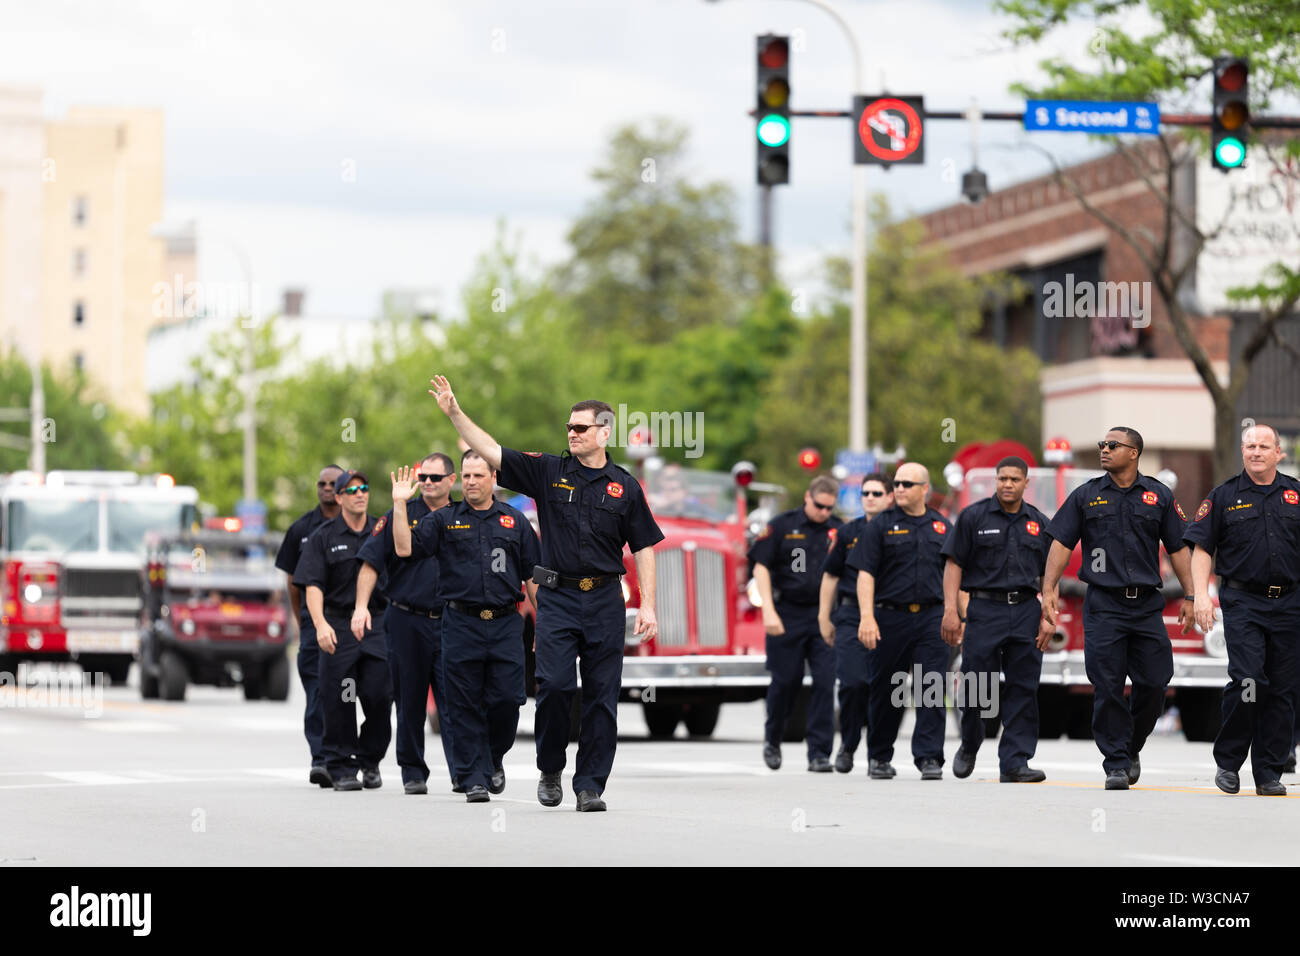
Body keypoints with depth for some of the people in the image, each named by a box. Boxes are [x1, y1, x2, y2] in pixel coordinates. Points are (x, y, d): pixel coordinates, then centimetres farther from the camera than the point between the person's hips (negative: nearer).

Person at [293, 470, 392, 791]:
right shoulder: (323, 537, 4)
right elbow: (312, 585, -4)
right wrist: (320, 624, -16)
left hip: (378, 626, 2)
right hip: (338, 626, -2)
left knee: (379, 696, -3)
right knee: (338, 701, -2)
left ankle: (370, 760, 14)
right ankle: (341, 768, 6)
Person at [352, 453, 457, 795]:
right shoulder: (401, 515, 2)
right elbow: (371, 563, 0)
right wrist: (361, 606, -10)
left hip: (449, 622, 1)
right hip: (406, 621, -1)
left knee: (453, 701, -7)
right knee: (410, 700, 5)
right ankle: (413, 772, 15)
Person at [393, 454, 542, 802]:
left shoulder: (514, 521, 12)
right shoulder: (444, 521, 9)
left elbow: (532, 576, 13)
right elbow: (405, 548, -2)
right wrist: (399, 505, -10)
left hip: (506, 626, 1)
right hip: (461, 625, -1)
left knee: (507, 699, -4)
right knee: (466, 707, -1)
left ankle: (494, 758, 22)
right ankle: (474, 777, 4)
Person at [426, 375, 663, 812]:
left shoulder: (624, 486, 6)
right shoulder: (548, 471, 5)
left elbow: (644, 547, 7)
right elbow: (492, 453, -1)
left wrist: (647, 607, 0)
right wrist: (455, 413, -11)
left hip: (604, 600, 1)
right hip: (558, 597, -1)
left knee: (602, 695, 0)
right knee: (554, 684, -13)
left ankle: (590, 784, 7)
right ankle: (550, 769, 8)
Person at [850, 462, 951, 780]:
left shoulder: (942, 527, 11)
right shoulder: (881, 525, 3)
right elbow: (865, 573, -3)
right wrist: (867, 617, -14)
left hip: (931, 617, 1)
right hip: (890, 617, -1)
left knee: (932, 689, -8)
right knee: (884, 691, 7)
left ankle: (929, 757, -8)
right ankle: (879, 757, 20)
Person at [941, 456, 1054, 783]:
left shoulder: (1039, 523, 12)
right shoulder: (974, 517, 3)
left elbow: (1047, 575, 14)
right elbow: (954, 565, 0)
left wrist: (1048, 618, 5)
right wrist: (951, 610, -10)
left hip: (1026, 612, 3)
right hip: (984, 609, -3)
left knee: (1023, 691, -1)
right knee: (976, 687, -3)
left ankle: (1014, 764, 1)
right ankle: (970, 745, 23)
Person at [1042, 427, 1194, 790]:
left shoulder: (1158, 496, 8)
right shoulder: (1086, 496, 7)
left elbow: (1178, 549, 11)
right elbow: (1061, 544, 5)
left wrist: (1189, 596, 5)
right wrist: (1049, 589, -6)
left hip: (1147, 606, 1)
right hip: (1103, 606, -1)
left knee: (1154, 683, -1)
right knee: (1107, 688, -5)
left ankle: (1131, 747, 22)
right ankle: (1116, 763, 1)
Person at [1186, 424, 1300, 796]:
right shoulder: (1224, 497, 5)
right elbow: (1201, 548, 3)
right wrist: (1201, 595, -9)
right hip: (1243, 601, -3)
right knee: (1248, 680, -16)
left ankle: (1269, 773, 10)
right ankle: (1227, 762, 1)